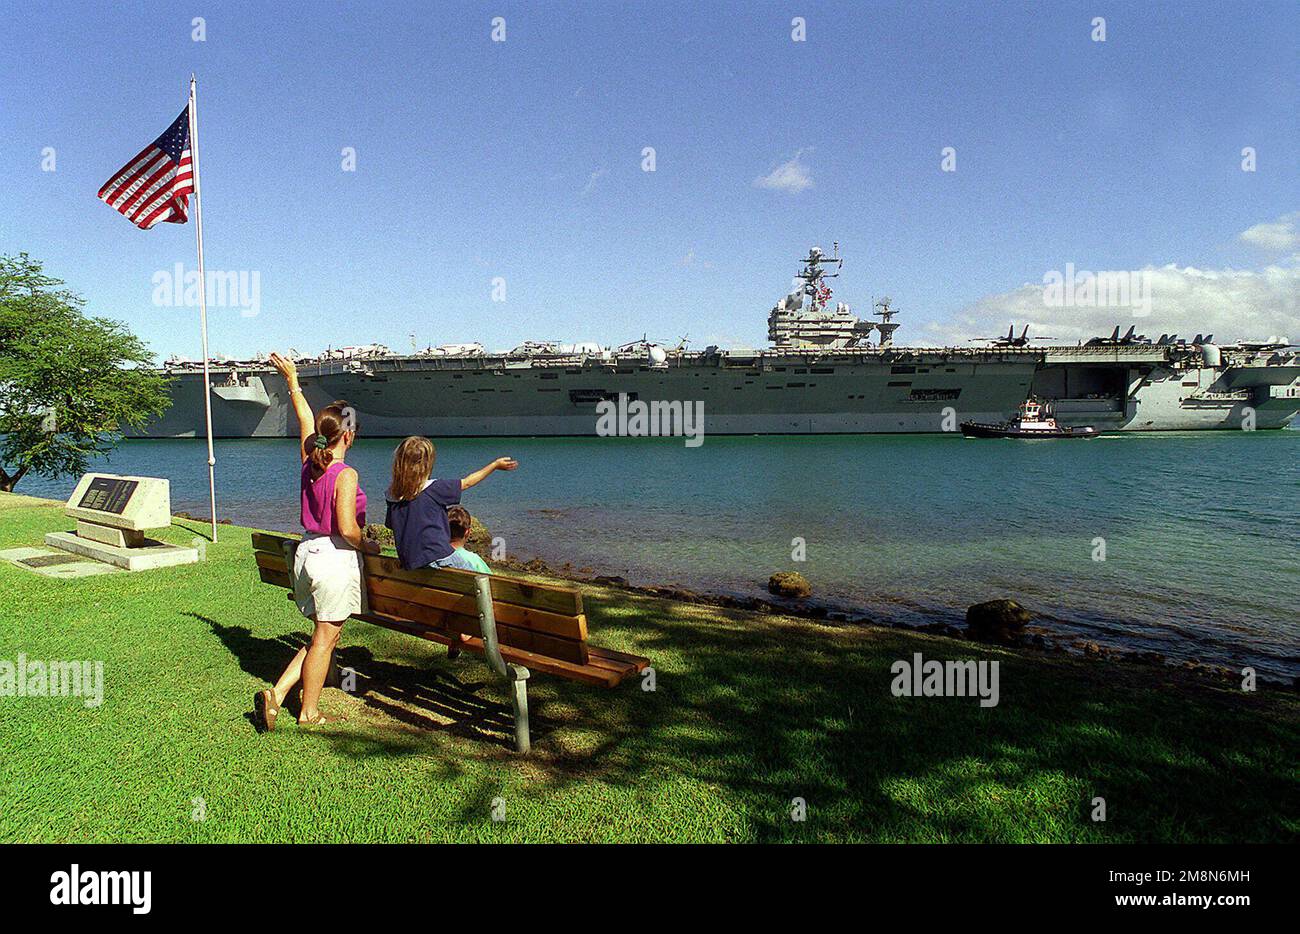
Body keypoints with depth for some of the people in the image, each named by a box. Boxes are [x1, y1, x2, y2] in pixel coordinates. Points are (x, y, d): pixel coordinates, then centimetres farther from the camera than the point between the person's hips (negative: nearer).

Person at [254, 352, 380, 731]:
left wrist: (292, 380, 32)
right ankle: (309, 712, 17)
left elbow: (304, 418, 19)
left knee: (323, 637, 19)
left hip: (307, 554, 8)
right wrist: (368, 547, -3)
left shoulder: (309, 461, 3)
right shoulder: (345, 475, -17)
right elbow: (347, 529, -23)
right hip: (336, 559, -8)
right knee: (325, 639, 5)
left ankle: (276, 693, 14)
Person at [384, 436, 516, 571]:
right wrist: (495, 464, 13)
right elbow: (467, 483, 1)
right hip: (437, 558, -6)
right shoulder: (433, 489, -12)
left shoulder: (392, 495, 3)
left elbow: (390, 525, 14)